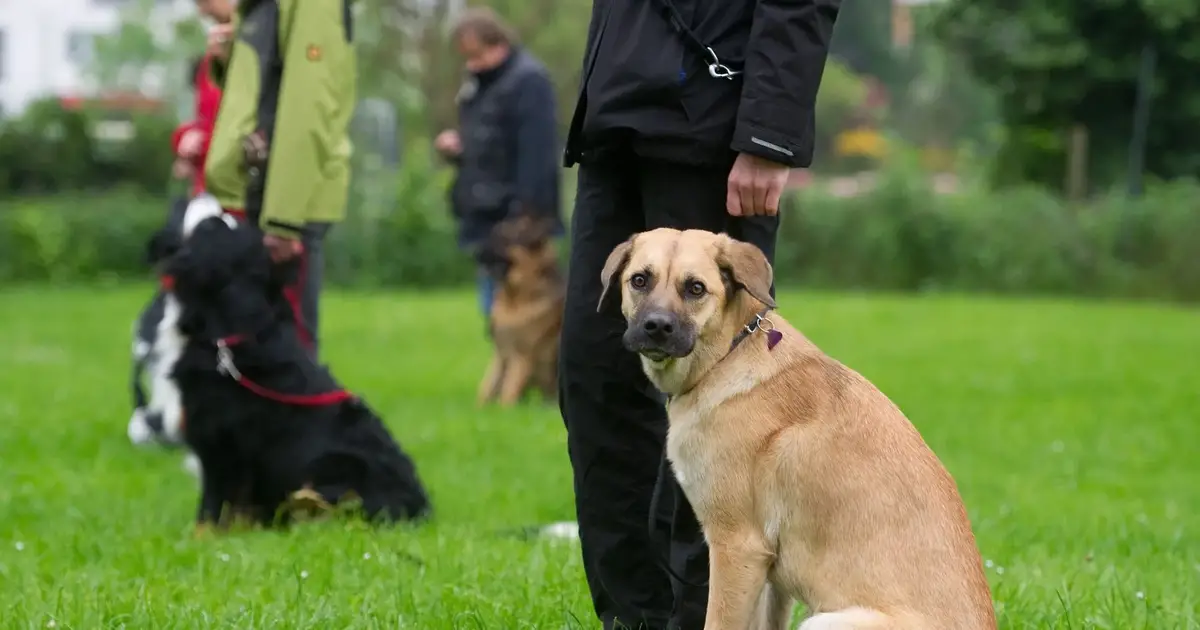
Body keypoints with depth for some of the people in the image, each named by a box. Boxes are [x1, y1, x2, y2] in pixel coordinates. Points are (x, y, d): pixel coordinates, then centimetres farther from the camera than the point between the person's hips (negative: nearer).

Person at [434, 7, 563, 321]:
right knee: (495, 312, 10)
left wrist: (528, 219, -23)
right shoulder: (477, 86, 18)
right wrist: (457, 147, 7)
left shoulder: (528, 80, -12)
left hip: (519, 224, -9)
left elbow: (538, 155, -19)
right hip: (486, 220, 10)